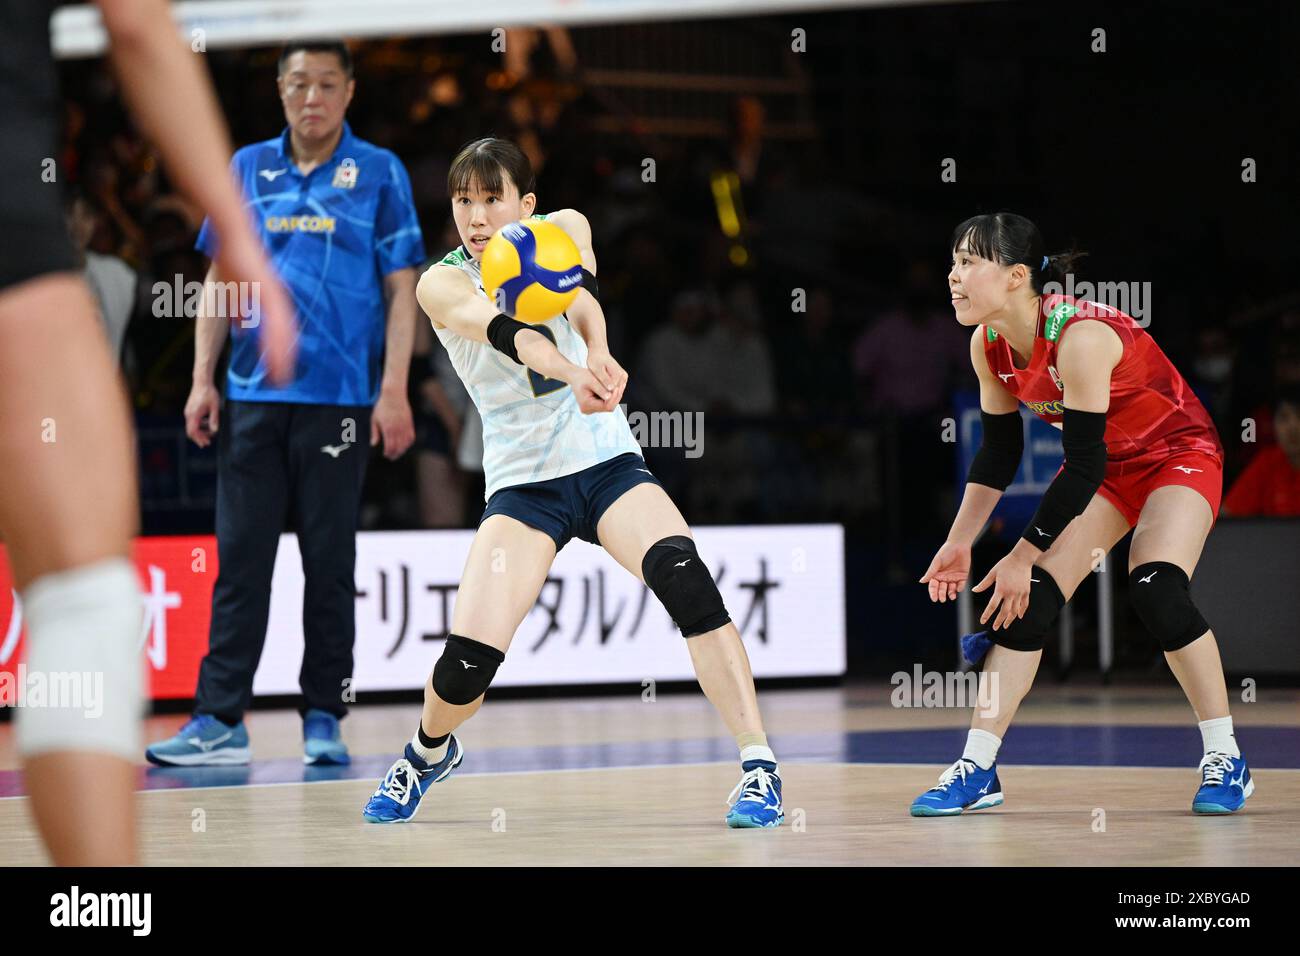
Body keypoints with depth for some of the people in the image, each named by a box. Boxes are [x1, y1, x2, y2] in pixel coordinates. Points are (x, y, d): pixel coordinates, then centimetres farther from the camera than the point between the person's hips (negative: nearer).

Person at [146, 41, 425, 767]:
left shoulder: (379, 174, 2)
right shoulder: (246, 170, 10)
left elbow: (401, 288, 0)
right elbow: (221, 278, 14)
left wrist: (395, 390, -7)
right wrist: (203, 379, 7)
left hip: (339, 399, -3)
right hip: (252, 394, 3)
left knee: (329, 562, 3)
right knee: (240, 557, 0)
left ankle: (324, 719, 10)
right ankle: (221, 719, 0)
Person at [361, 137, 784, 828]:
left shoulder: (564, 230, 1)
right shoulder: (442, 283, -7)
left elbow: (582, 297, -22)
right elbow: (500, 329, -30)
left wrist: (599, 354, -47)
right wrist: (570, 371, -52)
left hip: (608, 462, 1)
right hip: (521, 482, -1)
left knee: (683, 576, -28)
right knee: (467, 660, -13)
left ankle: (757, 765, -25)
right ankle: (430, 751, 23)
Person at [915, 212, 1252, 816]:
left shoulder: (1080, 337, -33)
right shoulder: (989, 346, -9)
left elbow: (1083, 465, -29)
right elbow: (998, 453, 5)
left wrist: (1023, 556, -24)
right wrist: (960, 542, 2)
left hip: (1180, 455, -7)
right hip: (1103, 467, 7)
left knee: (1155, 589, -27)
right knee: (1029, 598, -6)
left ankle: (1225, 760, -12)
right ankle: (977, 770, -3)